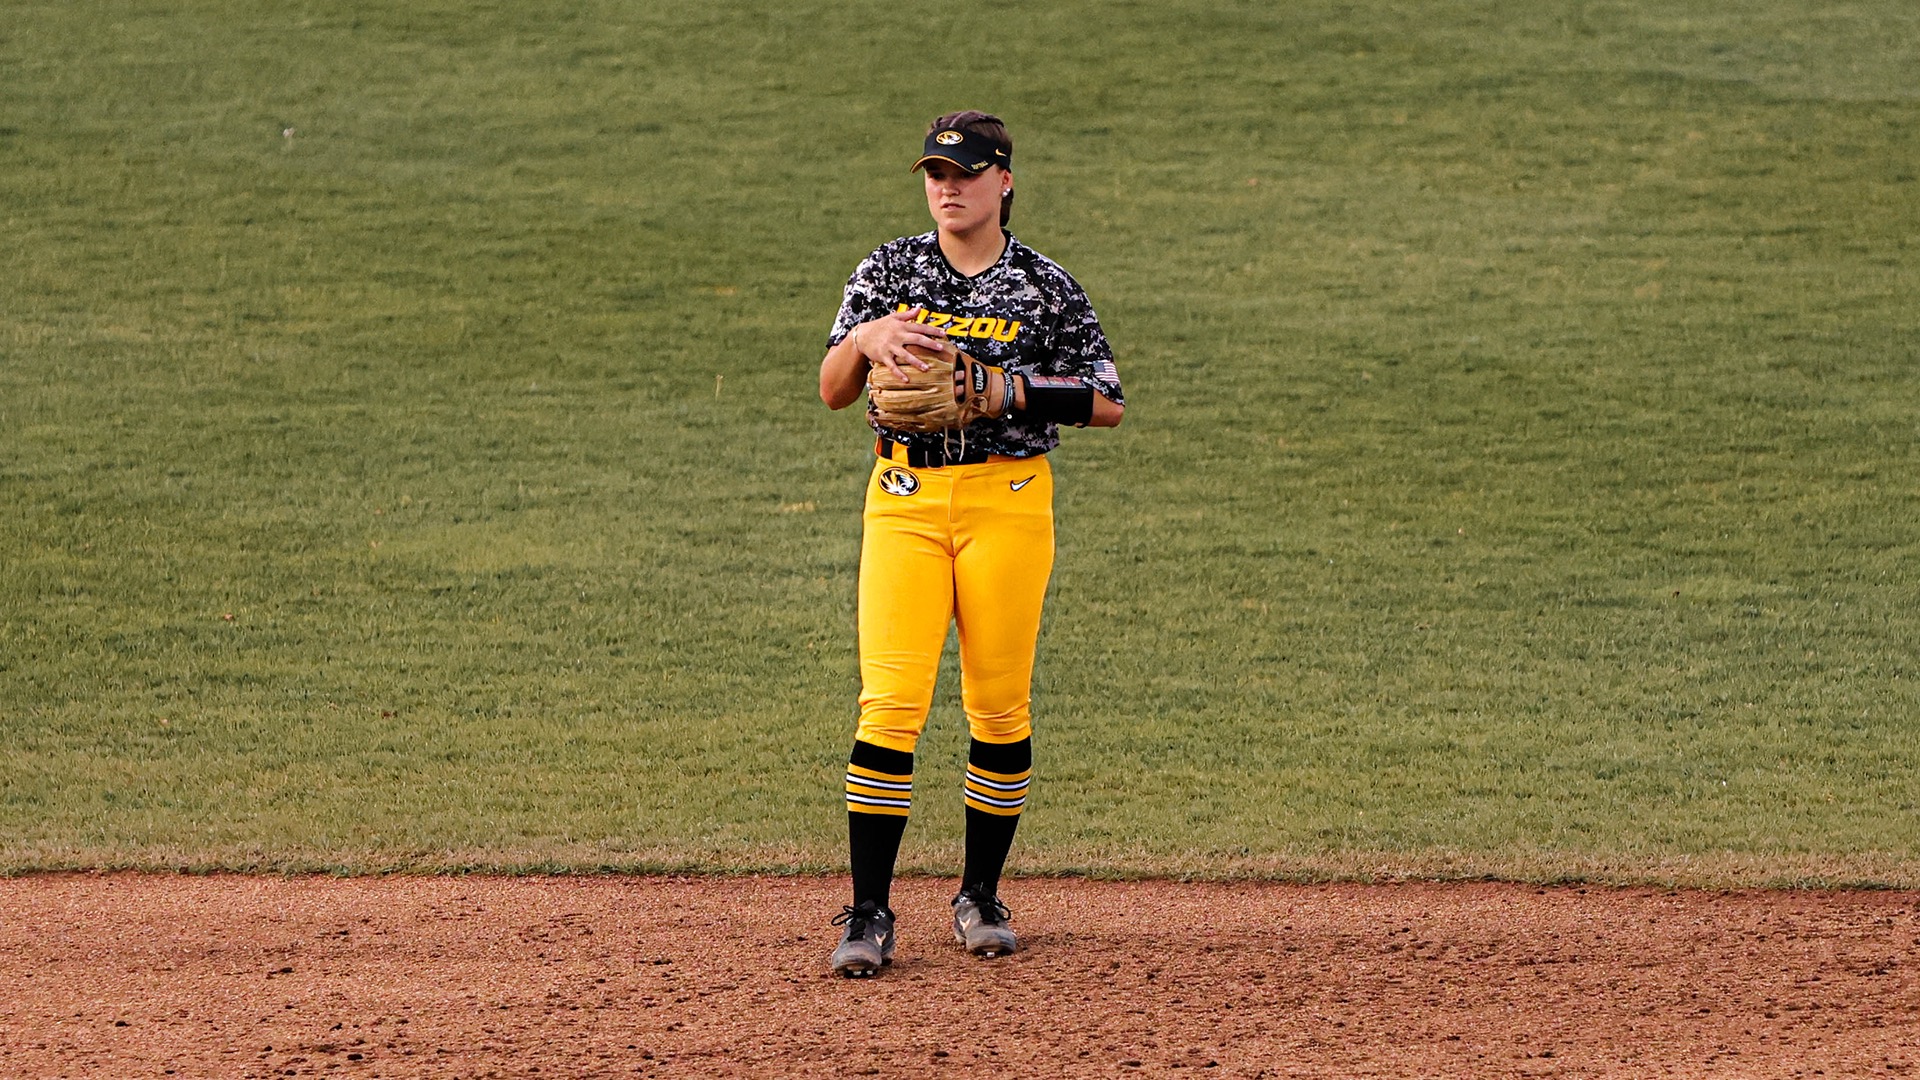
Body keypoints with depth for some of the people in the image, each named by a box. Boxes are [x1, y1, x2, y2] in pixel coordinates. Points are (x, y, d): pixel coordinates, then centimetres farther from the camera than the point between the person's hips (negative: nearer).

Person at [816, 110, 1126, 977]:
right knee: (890, 701, -10)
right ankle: (868, 914, -7)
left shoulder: (1045, 287, 2)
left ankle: (981, 897, 18)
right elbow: (832, 391, 3)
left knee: (999, 705, 1)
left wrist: (1012, 391, -13)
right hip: (903, 499, 0)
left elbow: (1108, 404, 0)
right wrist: (865, 338, -18)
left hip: (1008, 501, 0)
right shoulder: (888, 270, 7)